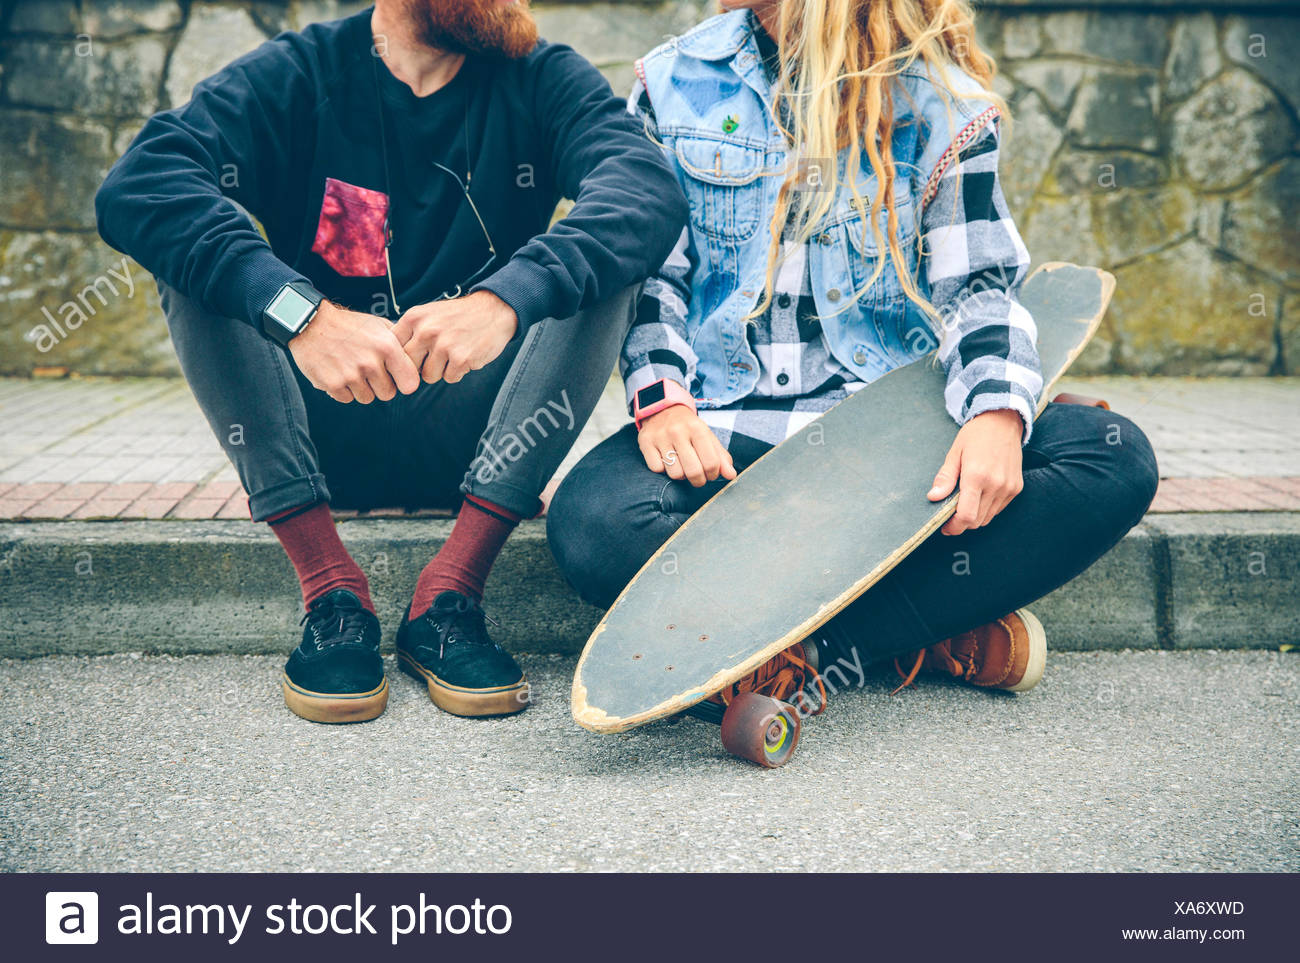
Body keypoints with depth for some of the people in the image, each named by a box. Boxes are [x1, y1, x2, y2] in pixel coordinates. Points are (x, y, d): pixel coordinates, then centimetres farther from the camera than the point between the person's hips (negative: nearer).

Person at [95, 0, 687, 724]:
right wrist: (302, 312, -37)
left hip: (470, 442, 1)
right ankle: (331, 588, -20)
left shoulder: (541, 81, -1)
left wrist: (508, 298, -40)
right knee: (201, 259, -18)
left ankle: (450, 593, -22)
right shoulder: (301, 76, -4)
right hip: (321, 437, 0)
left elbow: (652, 189, -22)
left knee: (602, 265, -19)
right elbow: (137, 186, -21)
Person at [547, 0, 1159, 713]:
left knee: (1116, 458, -23)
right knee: (593, 523, -32)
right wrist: (660, 397, -11)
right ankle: (935, 627, -23)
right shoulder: (671, 82, 10)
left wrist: (999, 412, -20)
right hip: (723, 429, 0)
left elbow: (980, 284, 1)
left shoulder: (943, 101, 5)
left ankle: (800, 650, -25)